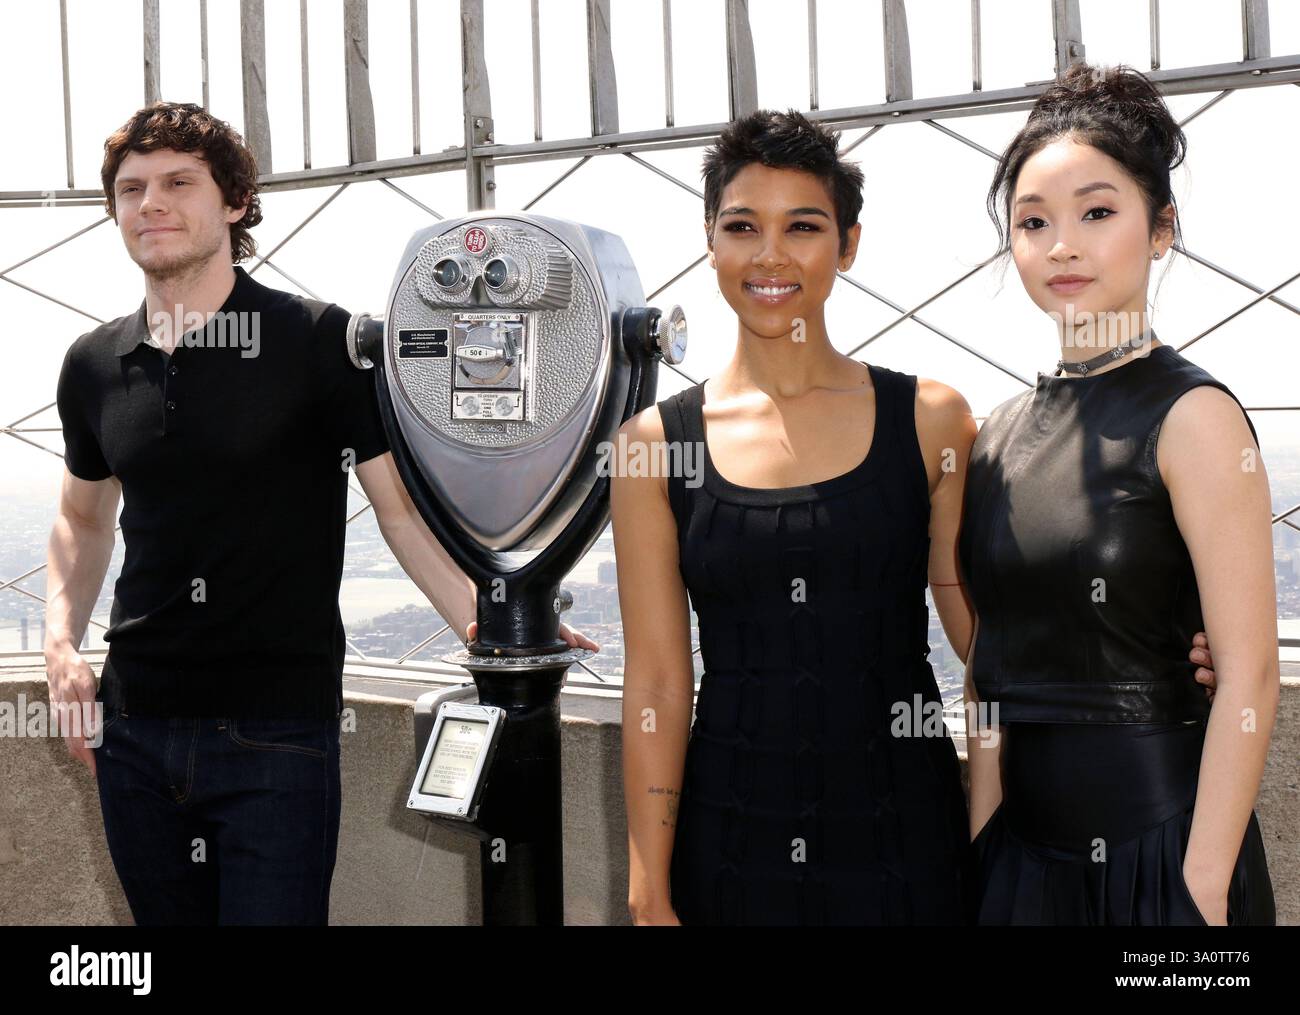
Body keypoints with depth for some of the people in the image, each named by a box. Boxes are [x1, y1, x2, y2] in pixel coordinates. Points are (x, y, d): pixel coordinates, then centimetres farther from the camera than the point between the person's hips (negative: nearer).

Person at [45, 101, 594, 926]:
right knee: (166, 913, 17)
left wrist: (486, 624, -22)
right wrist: (63, 638, 5)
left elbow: (403, 506, -7)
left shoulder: (321, 342, -8)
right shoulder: (94, 366, 7)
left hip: (277, 732, -5)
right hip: (136, 731, 5)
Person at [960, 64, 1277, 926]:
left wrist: (1202, 888, -17)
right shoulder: (1003, 432, 6)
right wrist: (977, 833, 4)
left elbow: (1250, 675, -15)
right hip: (1022, 838, 6)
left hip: (1152, 835, -5)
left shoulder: (1193, 416, -11)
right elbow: (990, 665, 9)